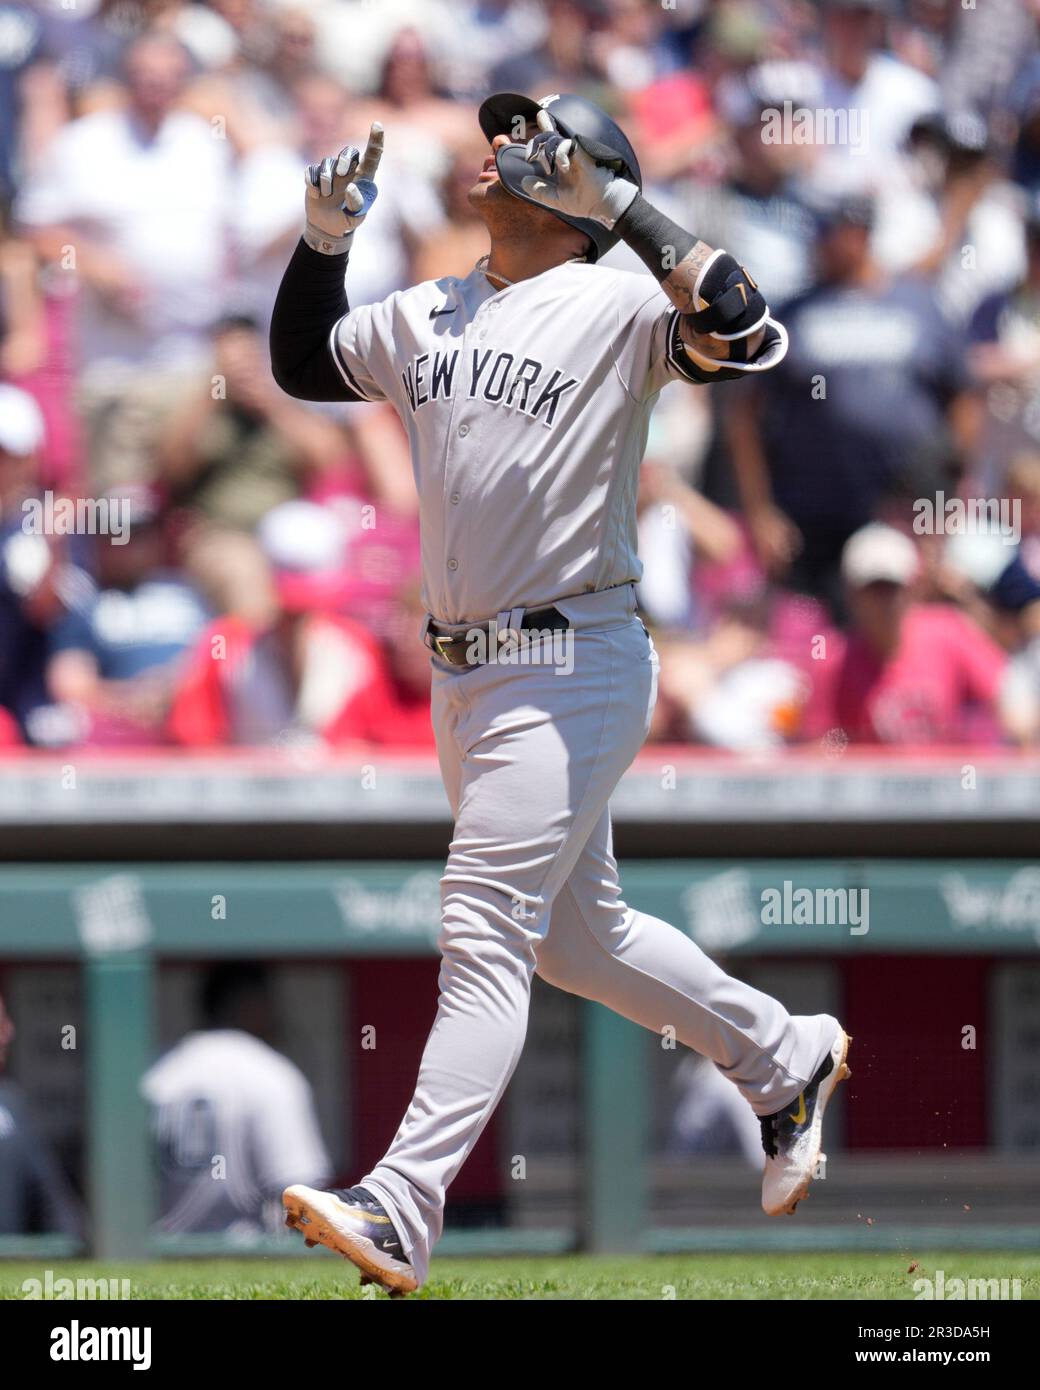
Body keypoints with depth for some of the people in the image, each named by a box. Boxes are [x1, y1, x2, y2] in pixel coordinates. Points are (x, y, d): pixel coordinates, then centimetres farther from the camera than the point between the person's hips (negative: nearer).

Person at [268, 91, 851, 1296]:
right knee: (576, 935, 19)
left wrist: (622, 207, -24)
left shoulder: (617, 310, -10)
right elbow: (301, 363, 24)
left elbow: (746, 337, -27)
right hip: (462, 675, 9)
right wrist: (326, 234, 9)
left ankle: (400, 1213, -20)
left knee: (485, 936, -13)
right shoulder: (428, 317, 12)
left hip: (571, 670, -8)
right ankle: (782, 1057, 37)